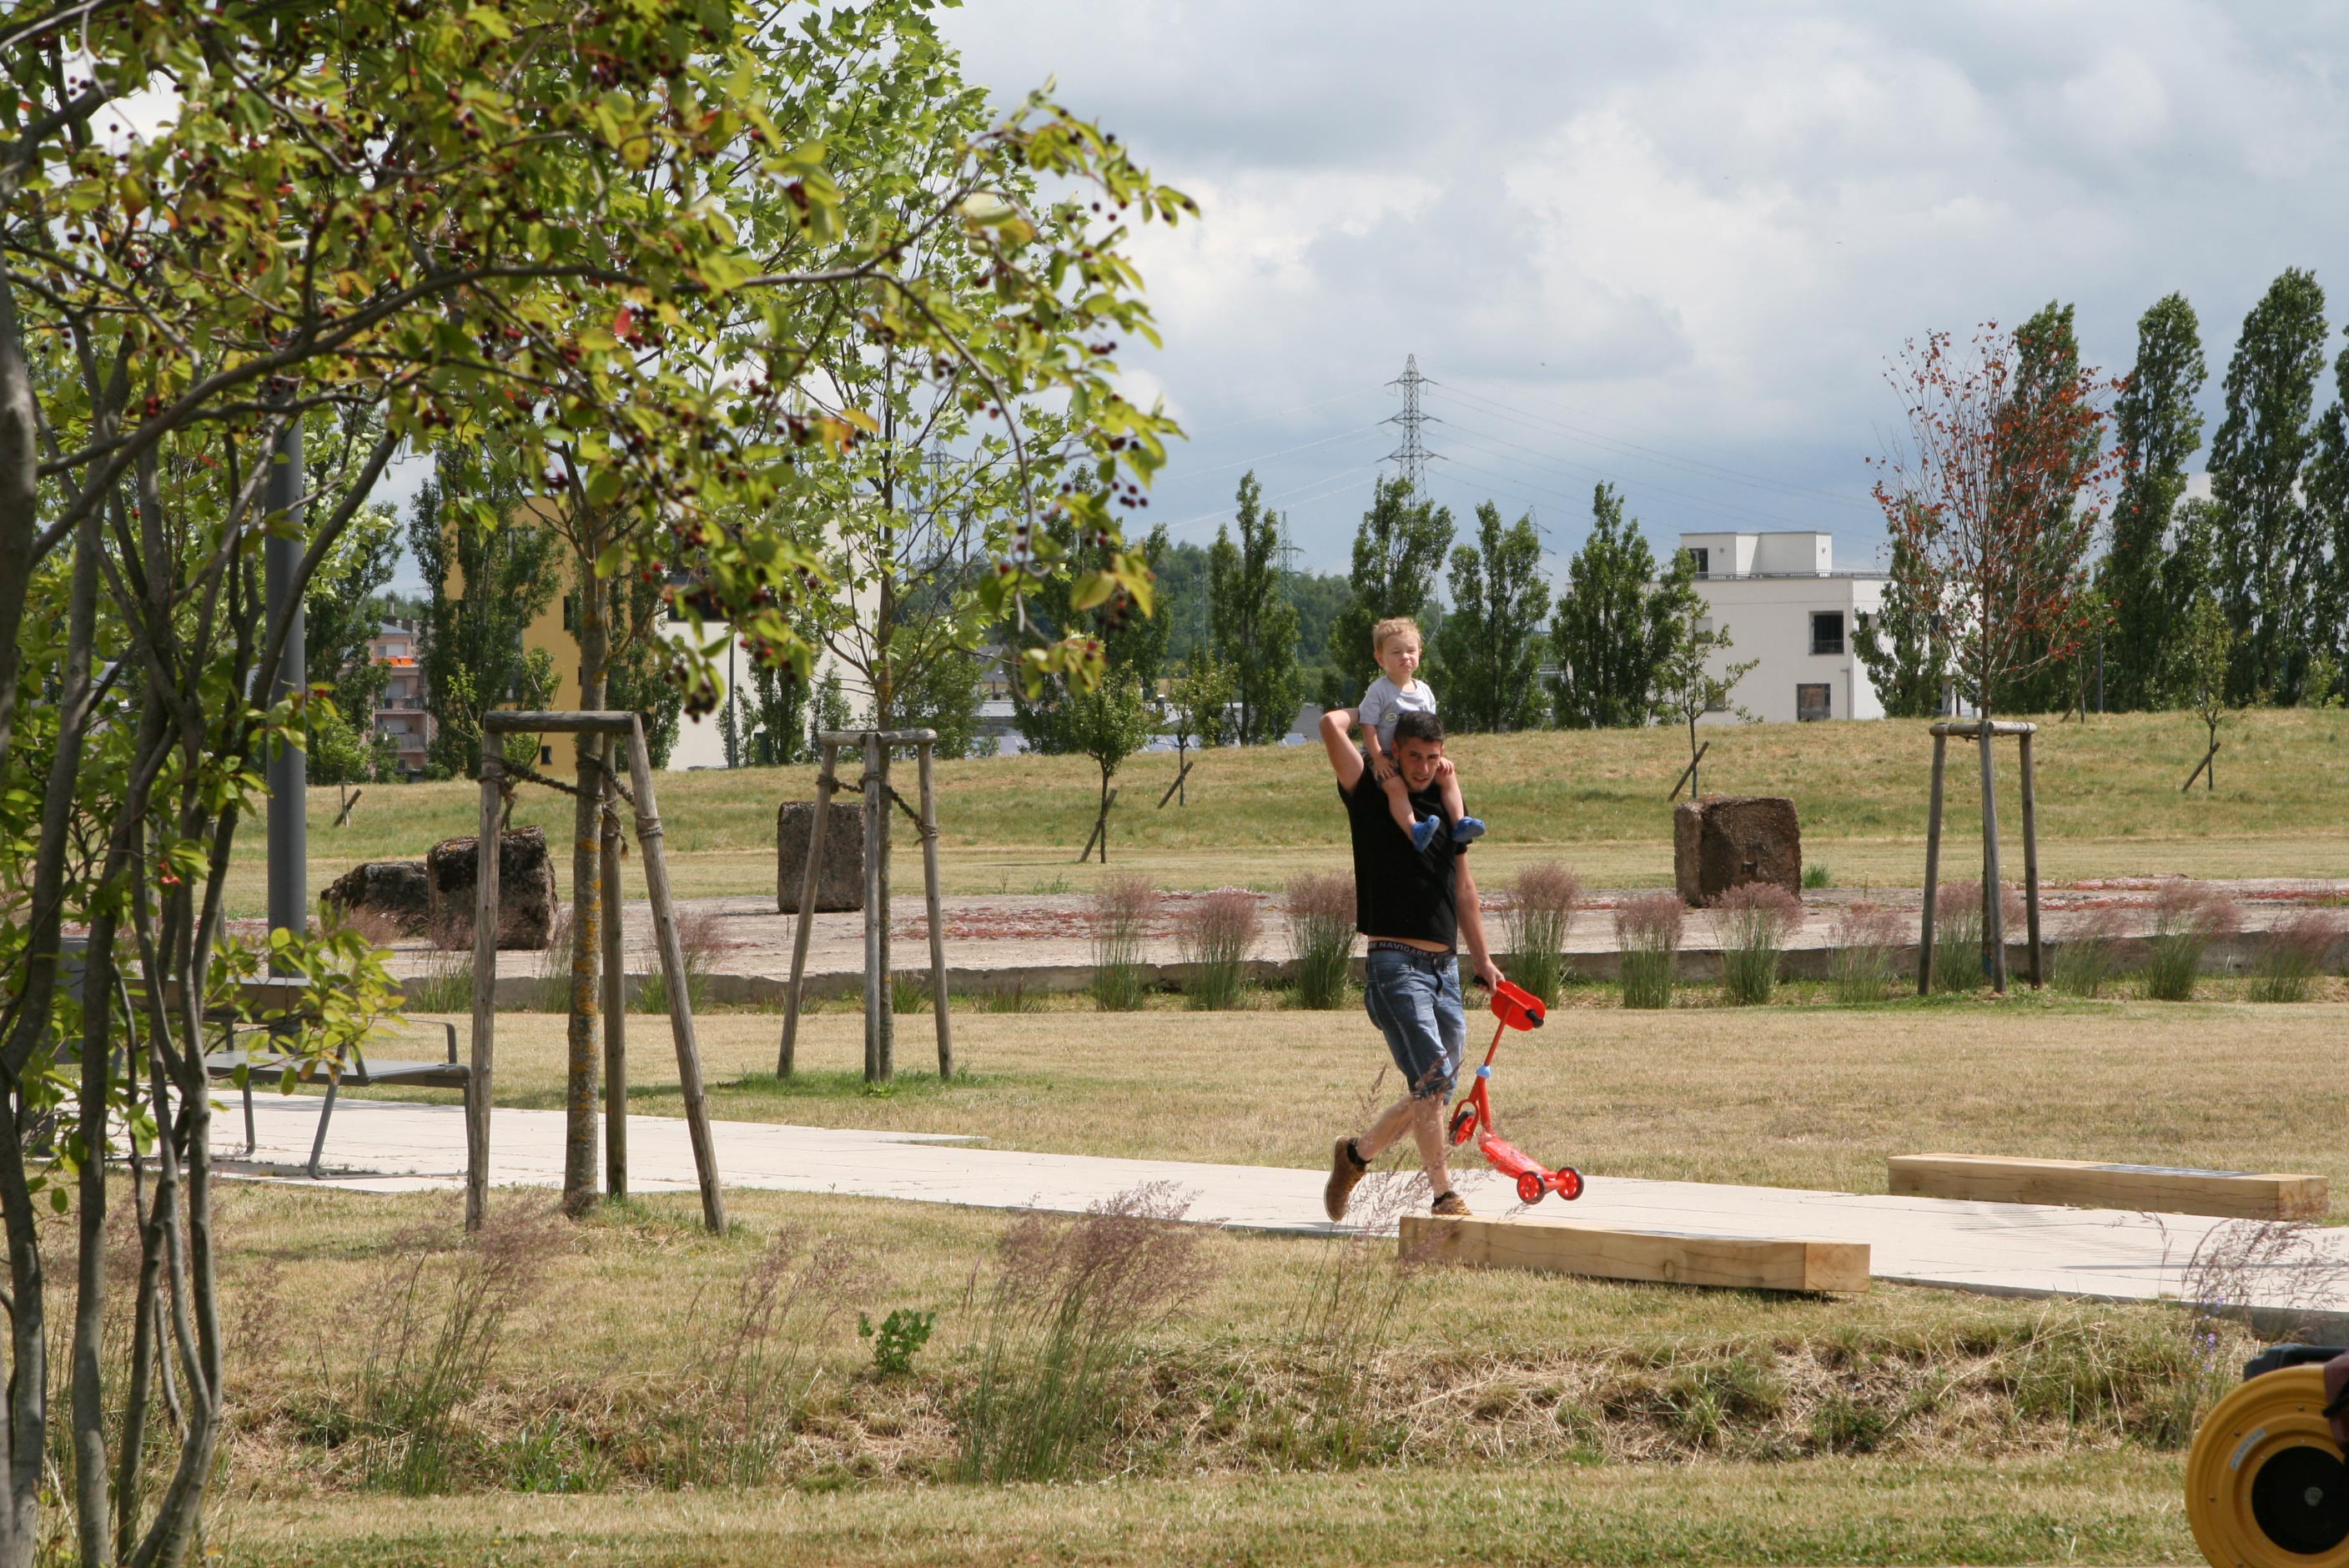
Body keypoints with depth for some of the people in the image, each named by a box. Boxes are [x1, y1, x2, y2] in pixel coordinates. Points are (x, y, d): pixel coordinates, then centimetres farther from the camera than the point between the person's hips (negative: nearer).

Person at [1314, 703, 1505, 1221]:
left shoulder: (1446, 805, 16)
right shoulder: (1372, 799, -1)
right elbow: (1332, 725, -13)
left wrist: (1483, 959, 22)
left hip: (1445, 966, 6)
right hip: (1397, 963, -6)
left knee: (1433, 1092, 9)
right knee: (1430, 1079, -17)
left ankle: (1357, 1152, 30)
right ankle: (1443, 1195, -15)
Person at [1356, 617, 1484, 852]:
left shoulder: (1423, 692, 7)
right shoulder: (1378, 691, -11)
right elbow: (1368, 726, -13)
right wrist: (1378, 758, -20)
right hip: (1385, 759, -6)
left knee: (1448, 775, -8)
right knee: (1395, 785, -34)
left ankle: (1459, 822, -8)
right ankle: (1414, 830, -47)